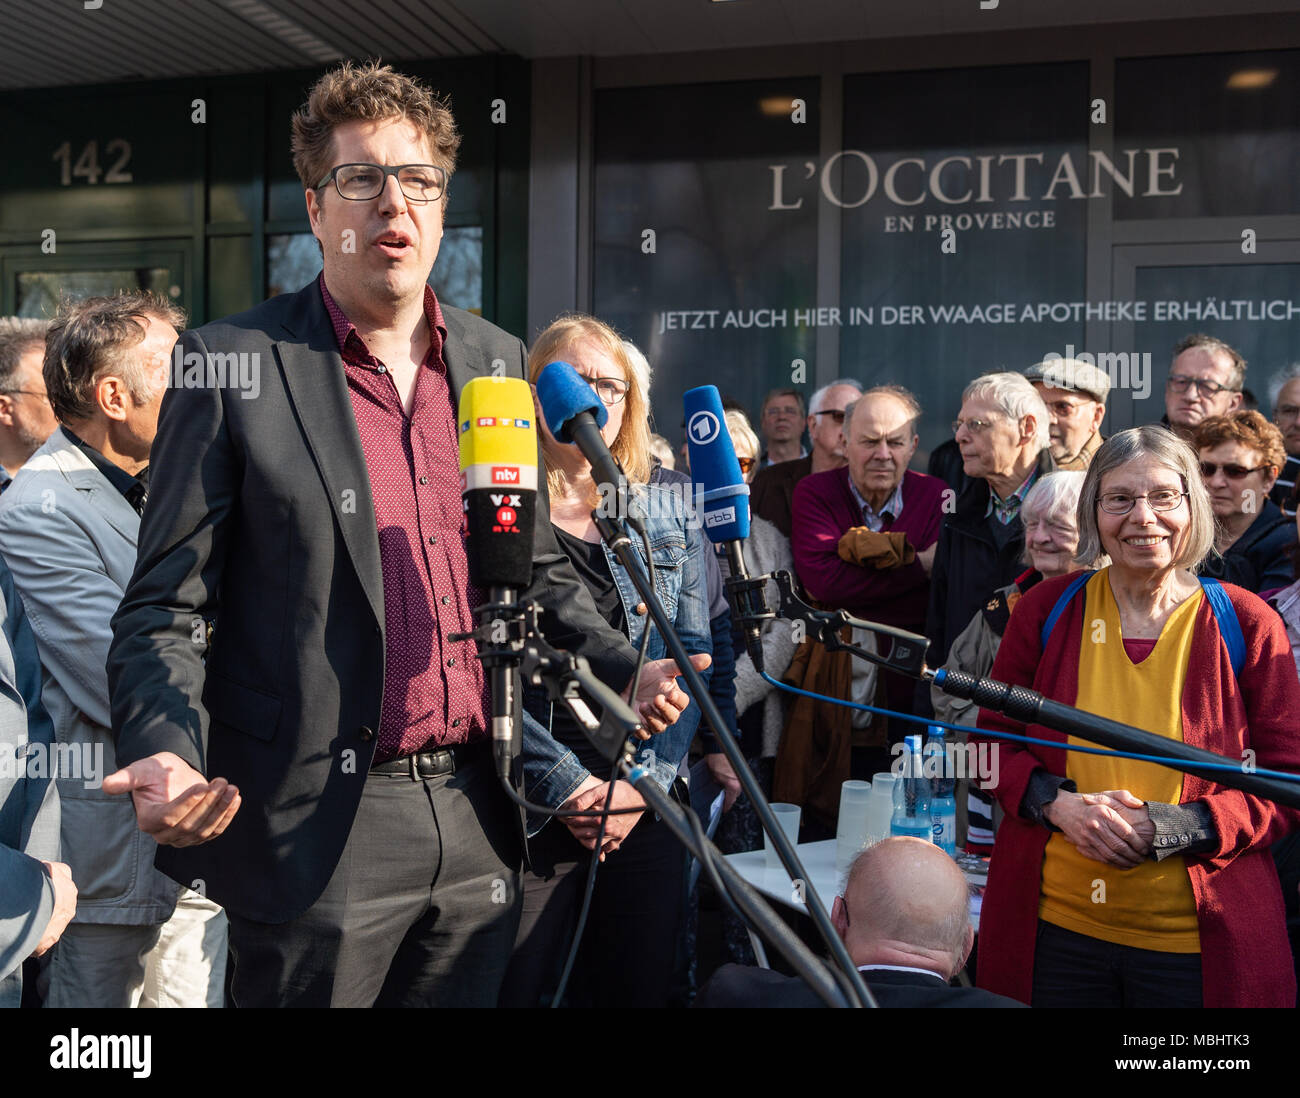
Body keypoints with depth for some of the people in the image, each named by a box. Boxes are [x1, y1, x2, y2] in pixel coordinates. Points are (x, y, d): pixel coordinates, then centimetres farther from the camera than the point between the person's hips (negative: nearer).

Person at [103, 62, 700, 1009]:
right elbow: (166, 608, -6)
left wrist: (624, 671, 3)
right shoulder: (231, 364, -6)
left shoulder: (498, 361, 9)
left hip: (478, 824, 5)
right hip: (315, 835, -4)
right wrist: (166, 753, -22)